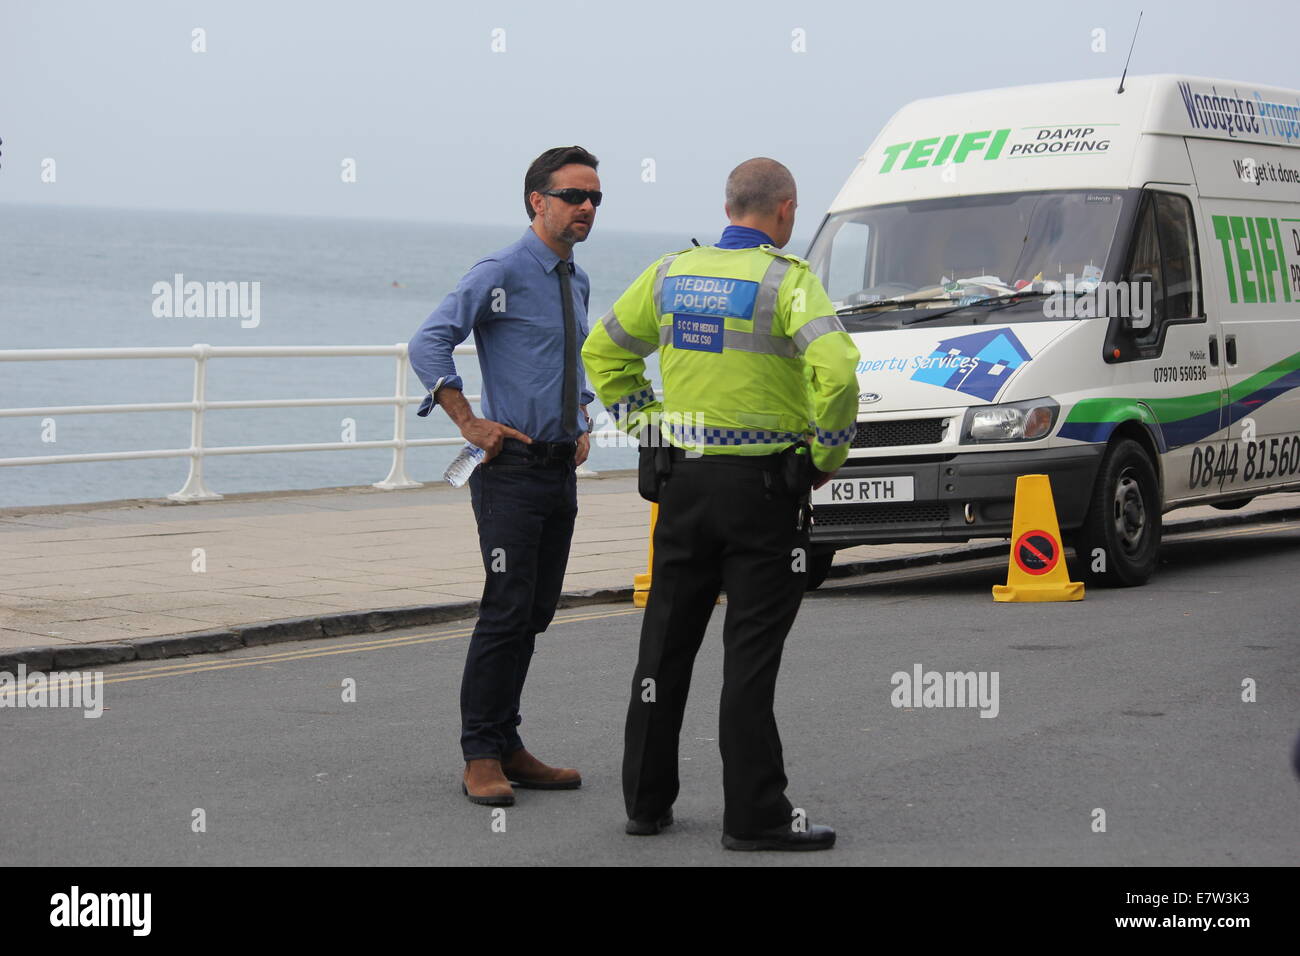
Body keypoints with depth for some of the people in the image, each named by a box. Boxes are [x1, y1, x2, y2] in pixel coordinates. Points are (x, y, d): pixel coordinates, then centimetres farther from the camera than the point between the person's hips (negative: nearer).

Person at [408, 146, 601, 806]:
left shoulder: (577, 281, 15)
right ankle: (481, 757, -2)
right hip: (513, 468, -8)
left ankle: (507, 747, 18)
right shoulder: (502, 273, -10)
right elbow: (428, 344, -17)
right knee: (507, 610, -9)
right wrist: (470, 423, -17)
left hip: (561, 472, 8)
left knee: (534, 614, 10)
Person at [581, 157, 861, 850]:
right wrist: (828, 454, -10)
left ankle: (646, 801, 20)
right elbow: (835, 370, -24)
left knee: (666, 642, 13)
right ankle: (755, 817, 0)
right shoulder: (786, 281, -11)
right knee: (751, 652, -2)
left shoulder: (672, 272, 7)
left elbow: (604, 350, 16)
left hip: (684, 481, 5)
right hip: (763, 487, -5)